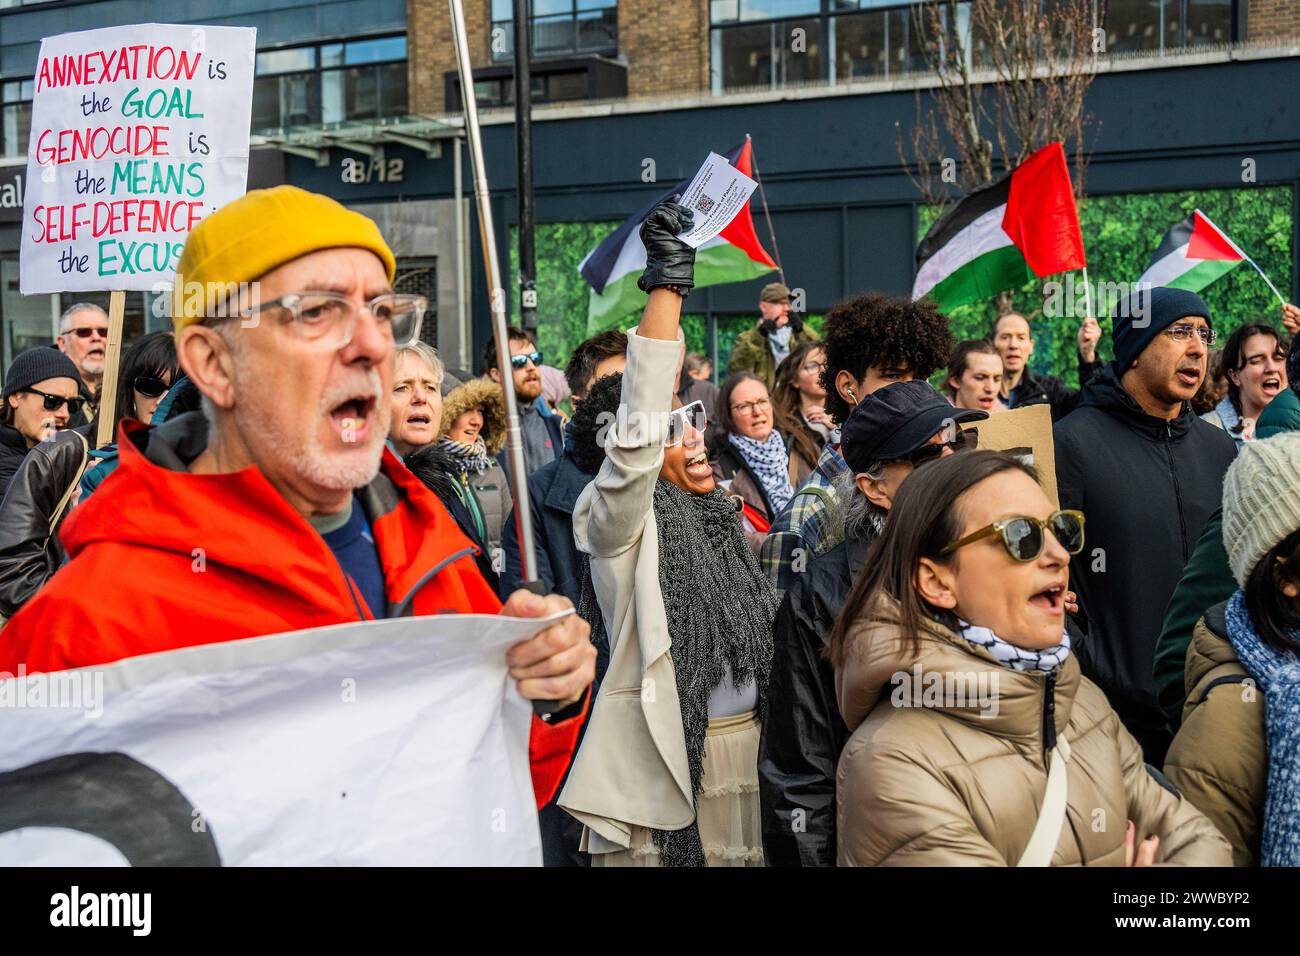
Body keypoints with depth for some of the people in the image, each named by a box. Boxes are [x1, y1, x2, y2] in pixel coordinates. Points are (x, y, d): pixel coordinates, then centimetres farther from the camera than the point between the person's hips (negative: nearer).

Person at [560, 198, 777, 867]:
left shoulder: (720, 520, 14)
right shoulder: (623, 518, -5)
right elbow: (637, 437, -23)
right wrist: (666, 285, -26)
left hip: (745, 766, 6)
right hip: (660, 769, -6)